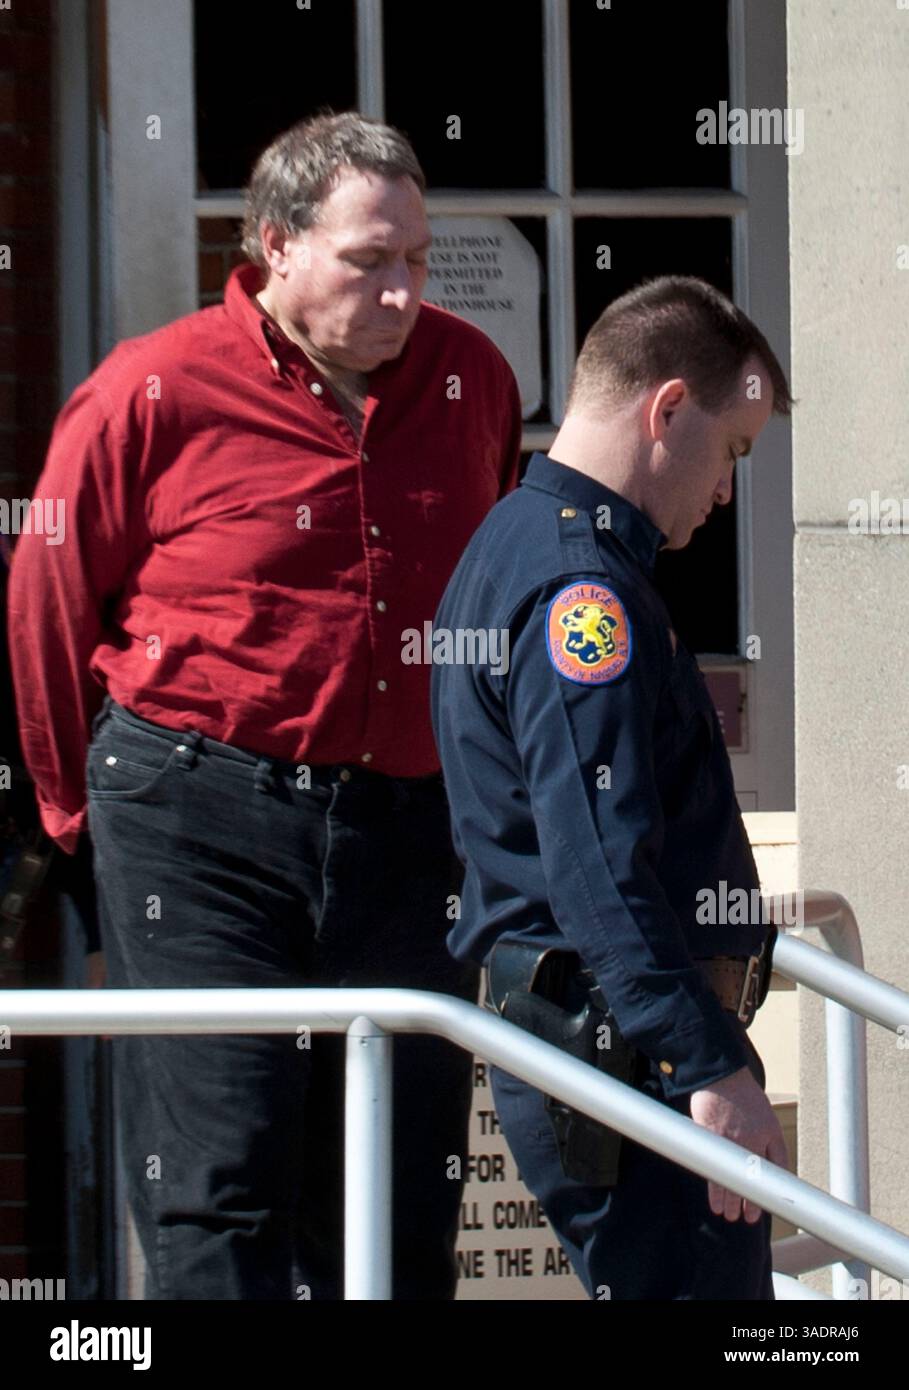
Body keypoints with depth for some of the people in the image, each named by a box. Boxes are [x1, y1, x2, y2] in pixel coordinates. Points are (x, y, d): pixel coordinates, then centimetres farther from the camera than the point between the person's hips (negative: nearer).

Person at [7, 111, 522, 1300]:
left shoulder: (474, 383, 5)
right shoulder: (155, 396, -7)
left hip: (410, 829, 4)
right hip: (200, 825, -4)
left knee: (397, 1216, 6)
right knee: (217, 1196, -7)